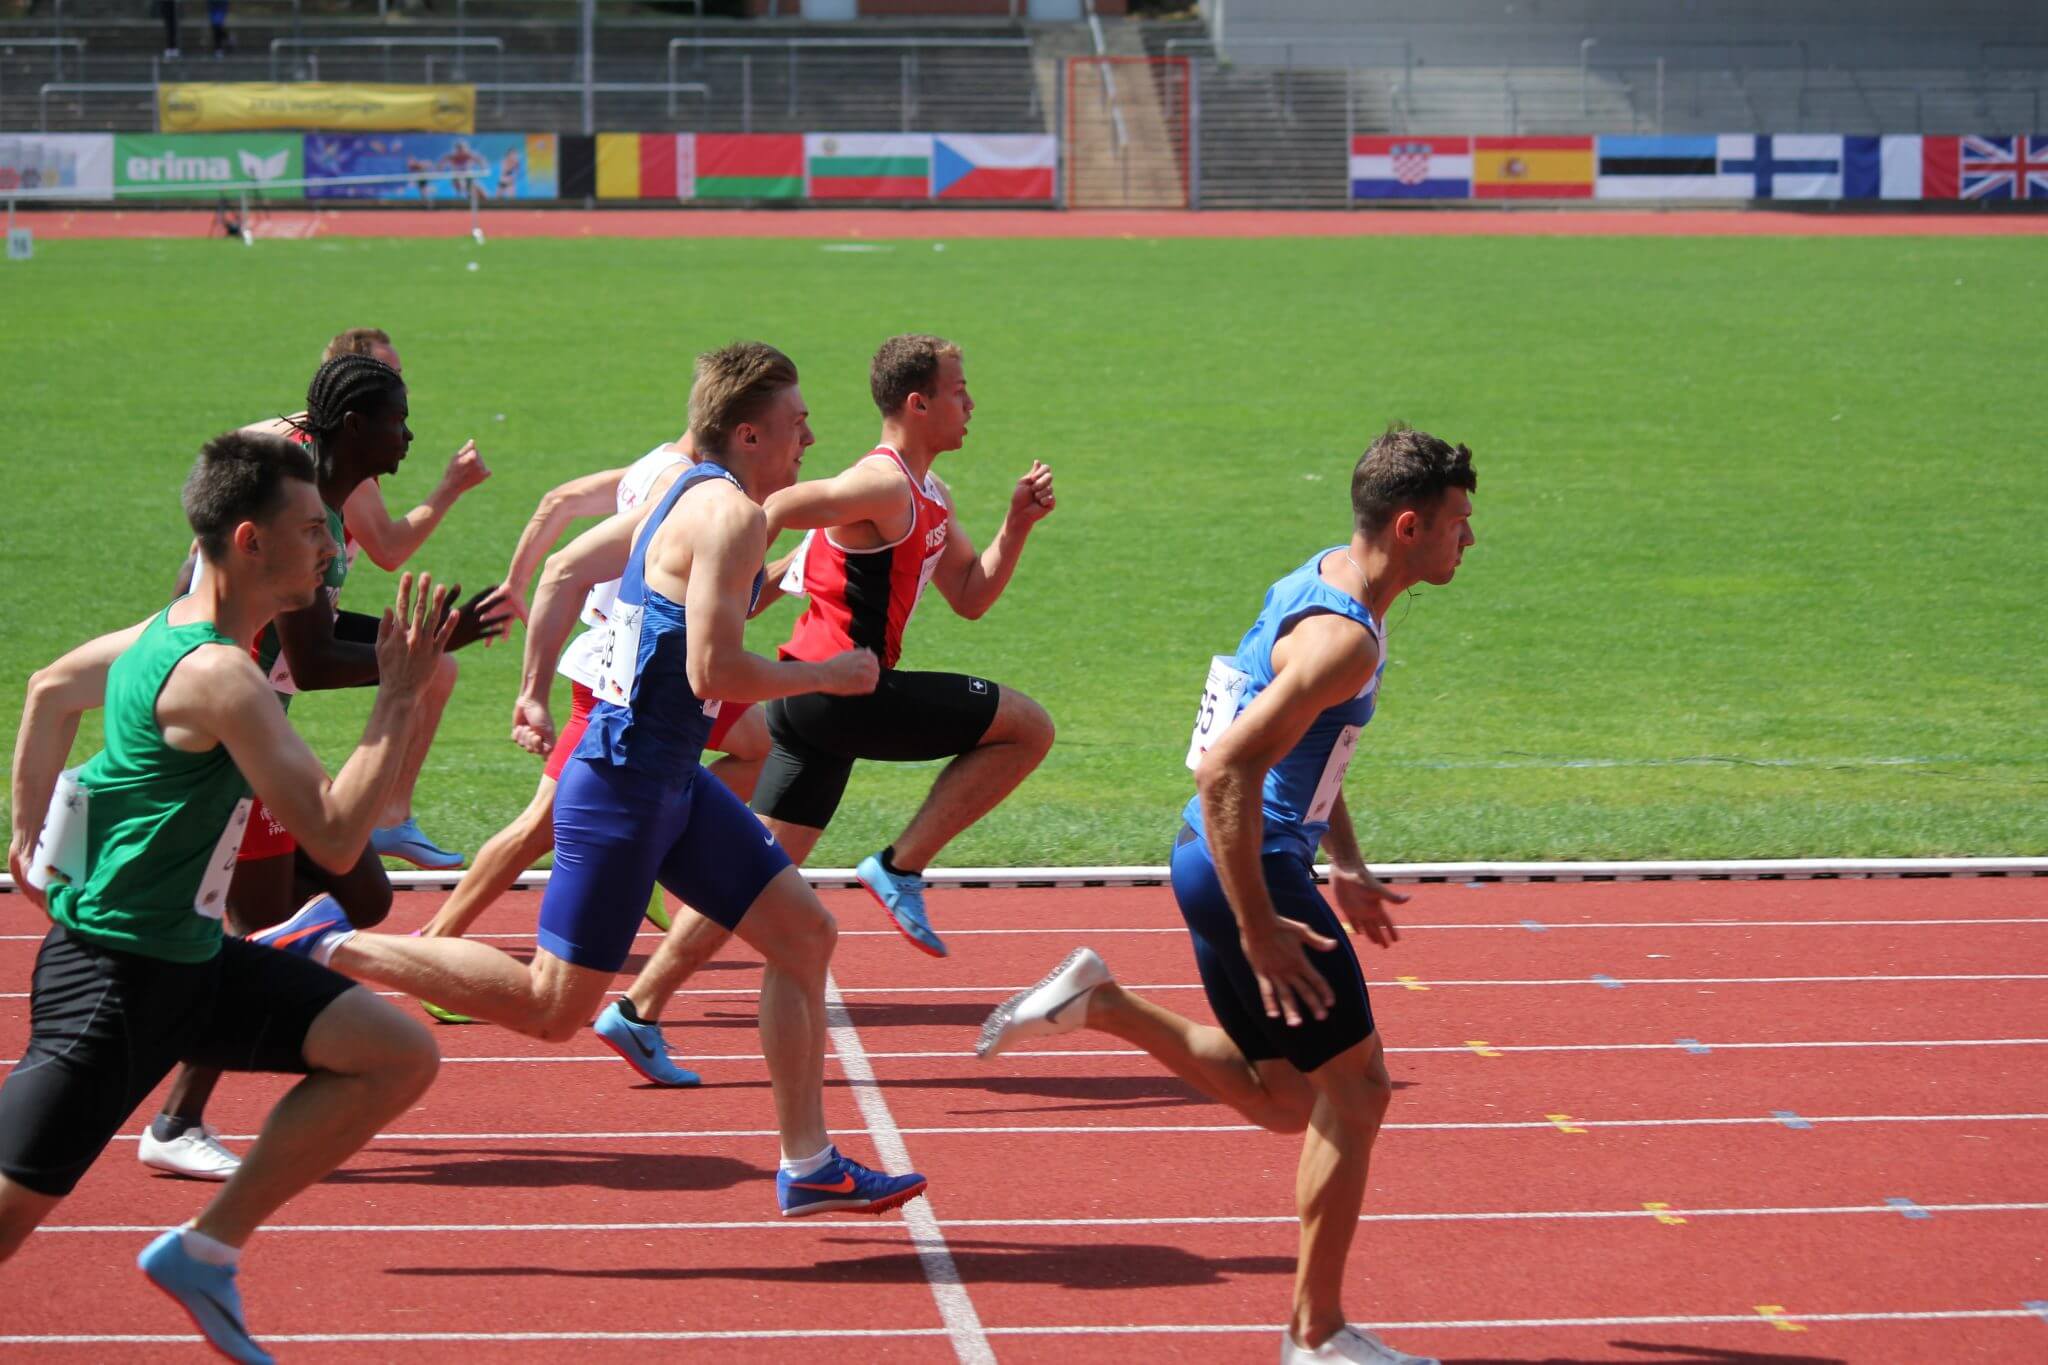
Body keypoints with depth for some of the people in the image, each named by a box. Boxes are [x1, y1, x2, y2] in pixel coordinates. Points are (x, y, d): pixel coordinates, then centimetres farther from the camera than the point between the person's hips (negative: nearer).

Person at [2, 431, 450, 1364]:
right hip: (115, 973, -10)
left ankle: (204, 1252, 8)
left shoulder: (171, 631, 6)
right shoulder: (220, 678, -24)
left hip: (193, 958, 10)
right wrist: (399, 700, -21)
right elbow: (335, 839, -26)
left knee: (399, 1058, 2)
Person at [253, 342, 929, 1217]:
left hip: (673, 784, 10)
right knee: (552, 1009, -4)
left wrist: (534, 694, 25)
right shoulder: (732, 513, -17)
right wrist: (830, 676, -11)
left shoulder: (685, 494, 12)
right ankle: (332, 946, 2)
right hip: (625, 786, -10)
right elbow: (713, 671, -24)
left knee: (806, 932, 9)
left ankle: (808, 1167, 12)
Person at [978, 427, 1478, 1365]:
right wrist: (1259, 931, -26)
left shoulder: (1323, 582, 10)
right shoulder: (1342, 639, -22)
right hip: (1247, 871, -10)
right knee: (1355, 1089, -2)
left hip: (1224, 859, 10)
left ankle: (1098, 1004, 17)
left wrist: (1344, 868, 23)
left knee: (1281, 1102, 18)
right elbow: (1225, 771, -29)